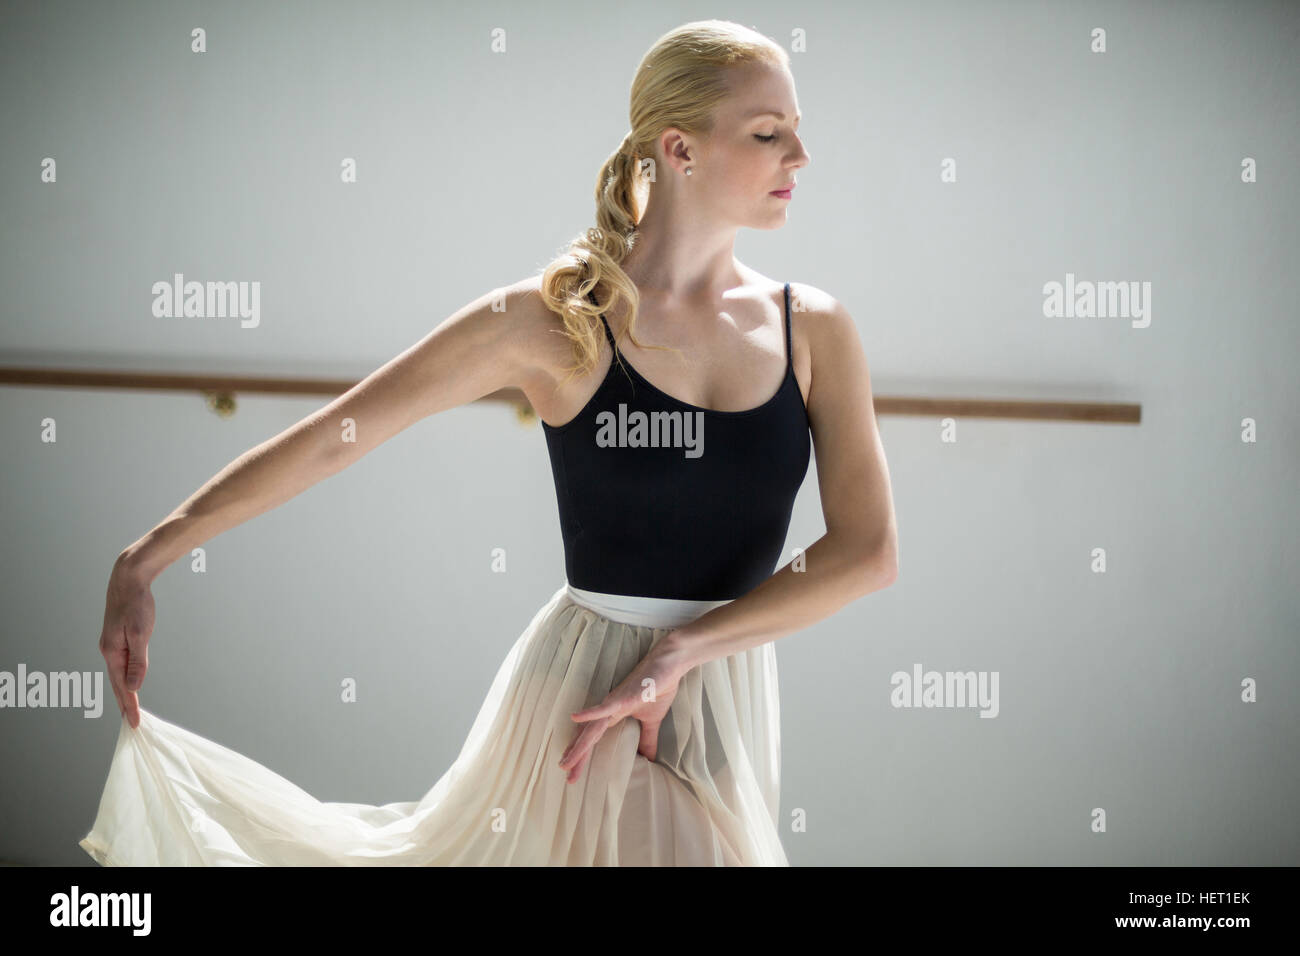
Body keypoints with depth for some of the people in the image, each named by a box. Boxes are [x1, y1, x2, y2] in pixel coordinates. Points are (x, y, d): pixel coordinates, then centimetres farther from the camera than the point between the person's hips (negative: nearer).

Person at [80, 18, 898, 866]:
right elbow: (327, 441, -8)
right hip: (582, 688, -4)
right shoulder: (555, 320, -9)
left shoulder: (813, 330, -1)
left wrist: (681, 652, -17)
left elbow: (869, 550, -8)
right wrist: (144, 563, -11)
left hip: (731, 700, 4)